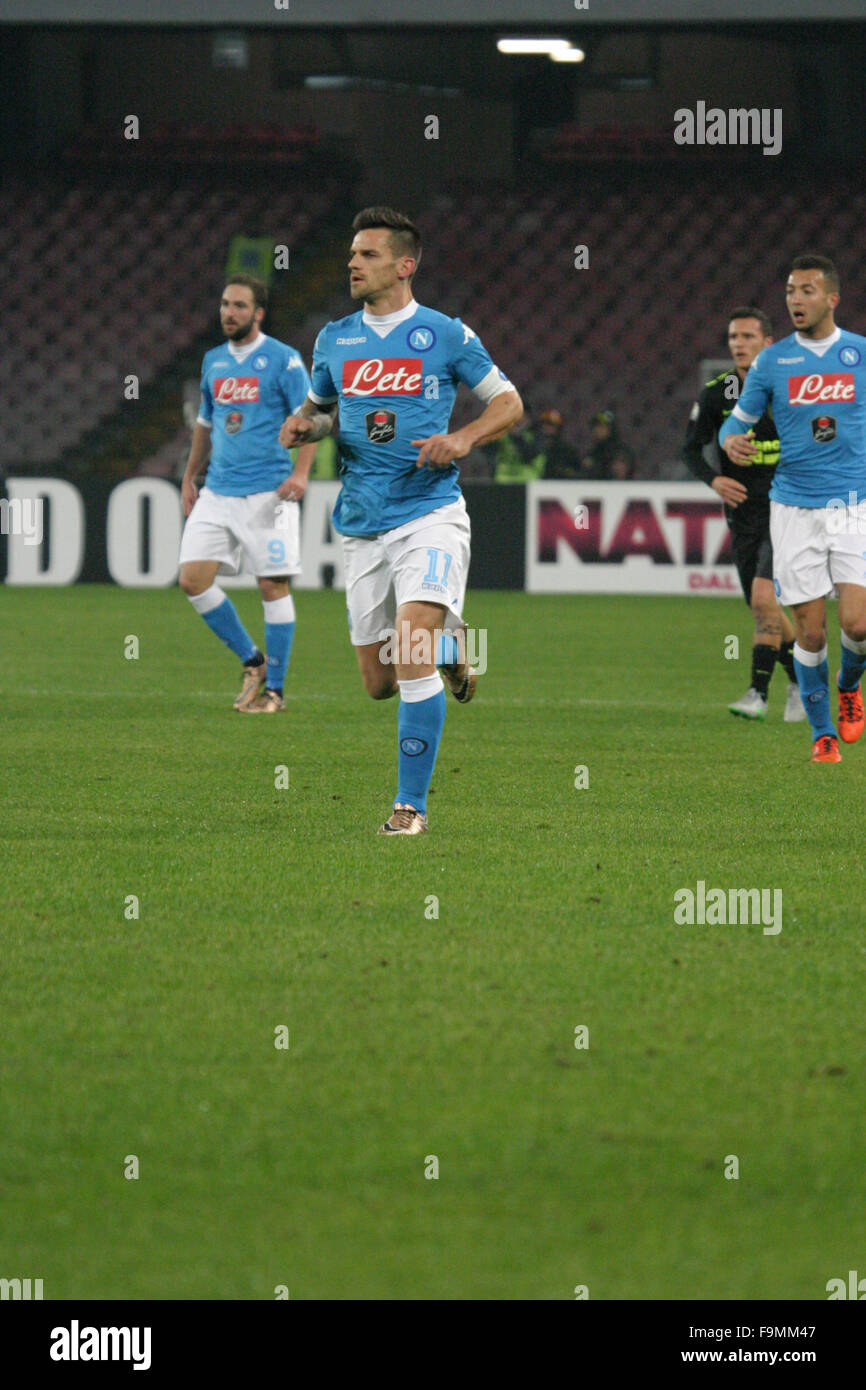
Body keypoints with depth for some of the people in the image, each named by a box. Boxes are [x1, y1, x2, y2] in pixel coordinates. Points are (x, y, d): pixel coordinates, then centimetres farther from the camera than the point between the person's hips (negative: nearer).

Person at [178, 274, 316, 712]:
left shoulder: (282, 360, -5)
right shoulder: (213, 360, 14)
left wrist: (300, 473, -19)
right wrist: (189, 477, 23)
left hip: (267, 492, -6)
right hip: (217, 491, 6)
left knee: (273, 586, -4)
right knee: (192, 578, -5)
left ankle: (274, 689, 5)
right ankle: (252, 660, 11)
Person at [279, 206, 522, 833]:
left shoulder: (445, 334, -3)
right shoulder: (334, 339, 9)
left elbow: (509, 403, 5)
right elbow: (319, 406, 25)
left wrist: (462, 438, -13)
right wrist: (303, 424, 2)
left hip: (429, 511, -5)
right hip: (363, 523, 5)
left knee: (412, 656, -21)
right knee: (379, 682, 8)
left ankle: (412, 804, -13)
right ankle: (449, 641, 41)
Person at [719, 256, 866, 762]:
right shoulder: (772, 361, 4)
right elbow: (738, 419, 11)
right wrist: (731, 441, -11)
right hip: (795, 507, 1)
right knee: (810, 630, -2)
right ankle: (823, 733, 14)